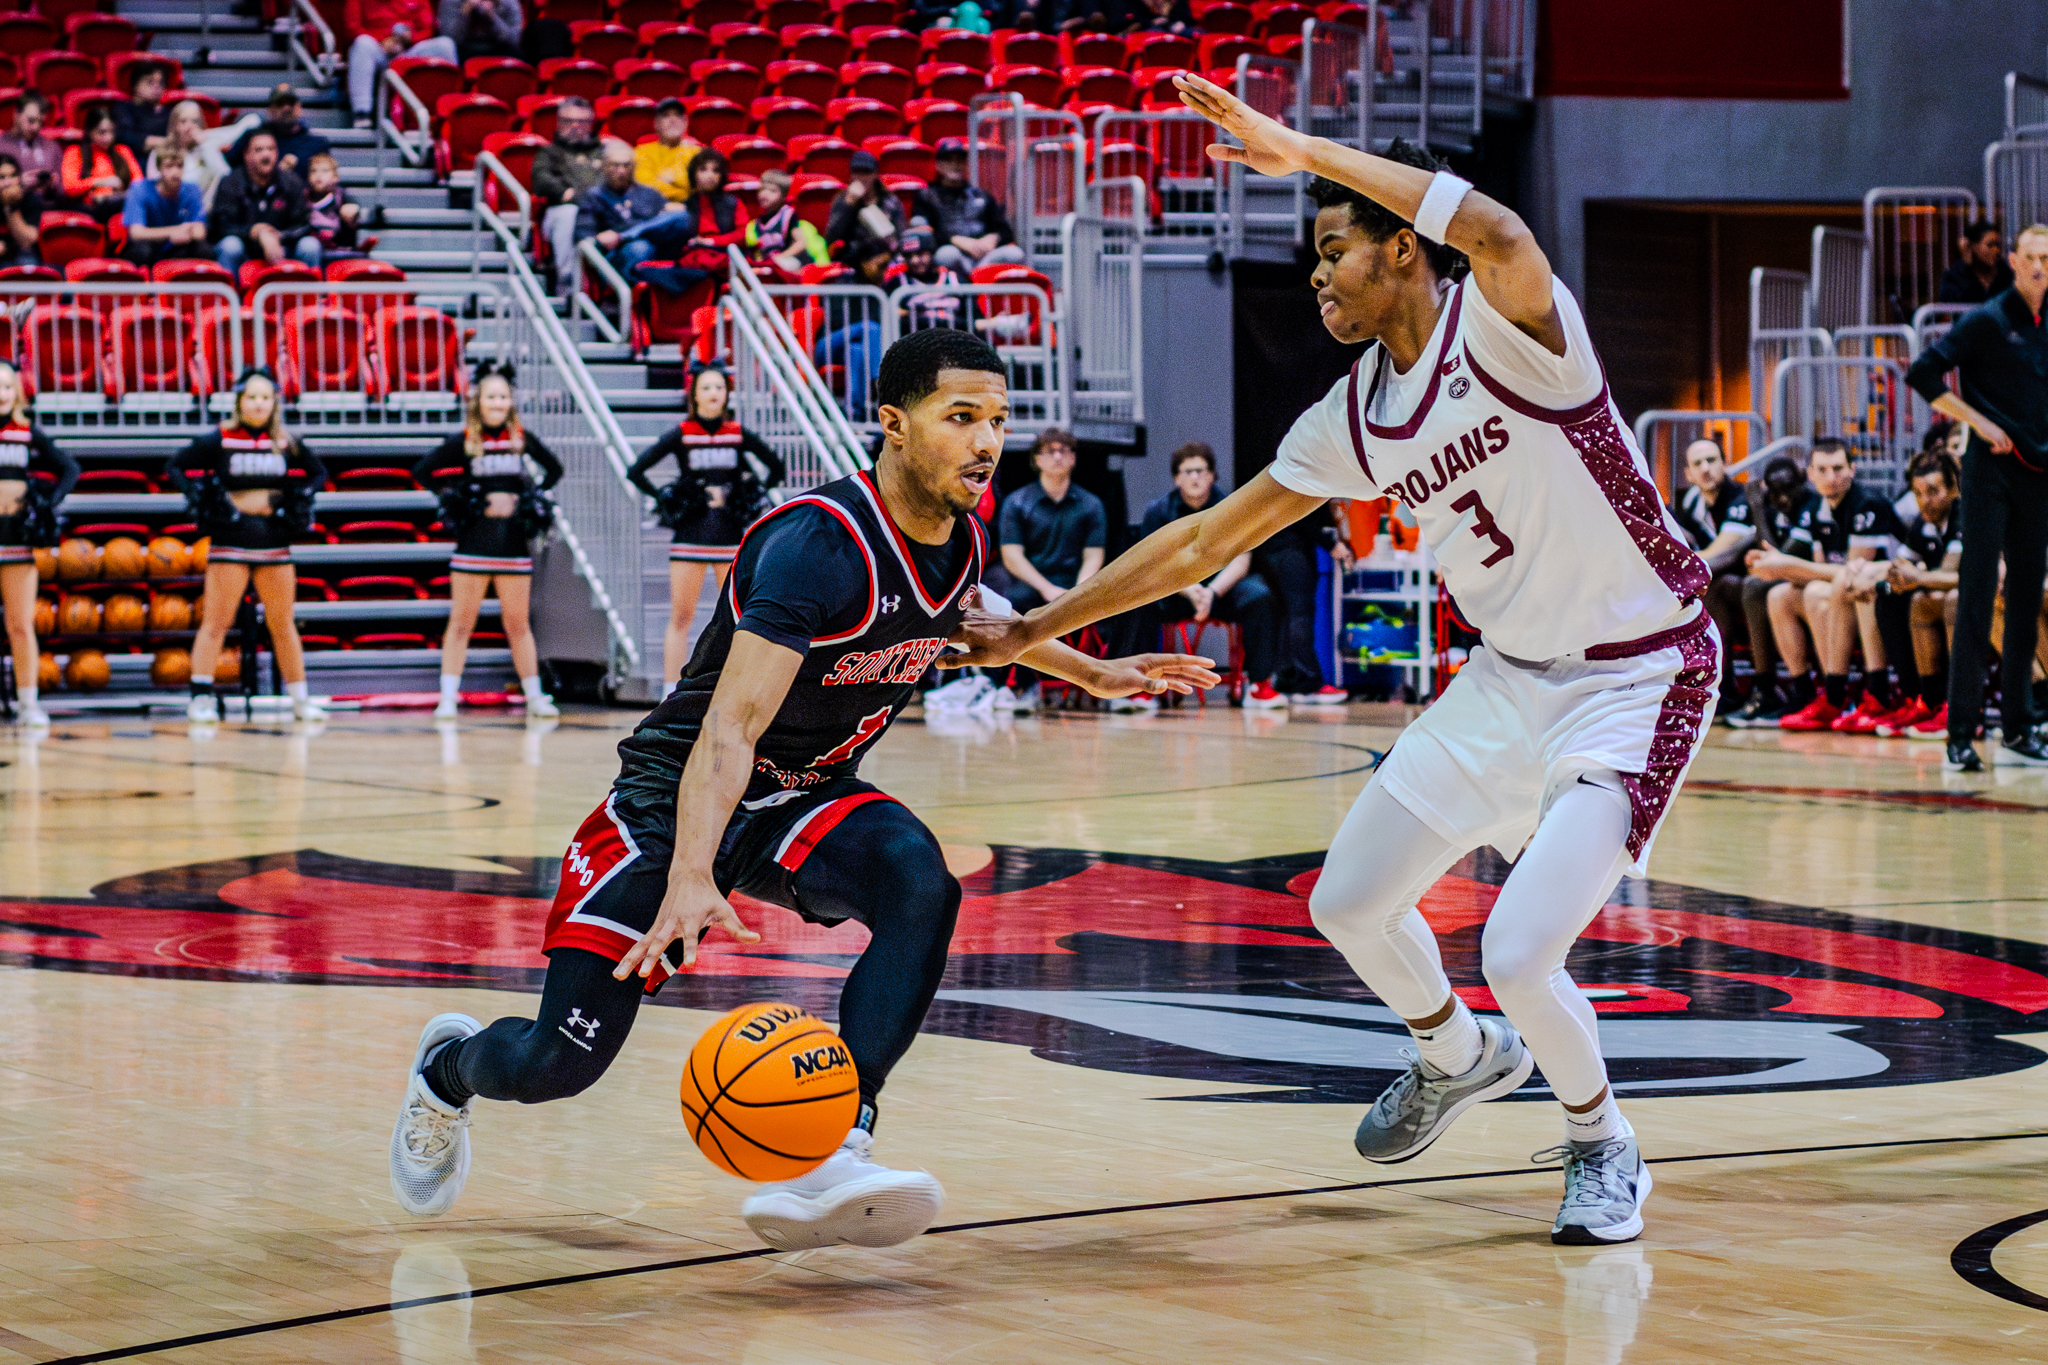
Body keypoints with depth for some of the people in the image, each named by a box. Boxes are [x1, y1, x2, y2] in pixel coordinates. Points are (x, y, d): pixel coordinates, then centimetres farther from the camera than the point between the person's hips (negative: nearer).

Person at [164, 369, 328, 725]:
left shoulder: (287, 443, 5)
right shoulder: (219, 441, -3)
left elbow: (318, 472, 20)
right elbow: (175, 468, 2)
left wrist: (301, 499, 3)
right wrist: (198, 496, -11)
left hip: (275, 542, 3)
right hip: (230, 539, -3)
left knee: (283, 624, 11)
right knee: (216, 621, -6)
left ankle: (300, 700, 18)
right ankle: (200, 698, -7)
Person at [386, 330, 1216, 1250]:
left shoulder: (960, 542, -2)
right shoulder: (820, 543, -28)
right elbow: (731, 726, -37)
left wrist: (1093, 673, 25)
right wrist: (690, 880, -50)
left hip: (810, 798, 6)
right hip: (679, 797, -6)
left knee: (919, 880, -30)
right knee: (557, 1061, -8)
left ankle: (829, 1158, -36)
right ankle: (446, 1067, 31)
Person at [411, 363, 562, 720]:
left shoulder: (521, 438, 4)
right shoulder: (464, 442, -2)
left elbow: (554, 469, 18)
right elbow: (422, 471, -3)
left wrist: (529, 498, 4)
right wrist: (458, 498, -8)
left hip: (513, 543, 2)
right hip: (474, 542, -2)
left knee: (518, 624, 7)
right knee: (461, 623, 1)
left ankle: (535, 697, 12)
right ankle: (447, 700, 2)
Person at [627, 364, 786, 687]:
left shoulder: (739, 435, 5)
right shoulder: (681, 435, -1)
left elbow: (777, 469, 14)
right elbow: (635, 472, -1)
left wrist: (748, 496, 5)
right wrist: (666, 499, -4)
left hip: (732, 537, 2)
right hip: (690, 536, -2)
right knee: (681, 618, -2)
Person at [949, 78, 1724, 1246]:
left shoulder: (1508, 330, -21)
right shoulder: (1356, 418, 1)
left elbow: (1496, 234, -46)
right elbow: (1211, 538, 9)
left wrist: (1302, 150, -41)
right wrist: (1034, 630, 10)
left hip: (1636, 682, -8)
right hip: (1511, 676, 8)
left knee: (1519, 954, -18)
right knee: (1351, 903, 11)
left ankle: (1604, 1149, 12)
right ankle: (1459, 1057, 42)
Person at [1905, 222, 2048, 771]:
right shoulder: (1987, 320, -6)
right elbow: (1923, 374, -11)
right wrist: (1979, 421, -12)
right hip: (1991, 471, -6)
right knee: (1977, 598, -7)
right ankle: (1960, 735, -7)